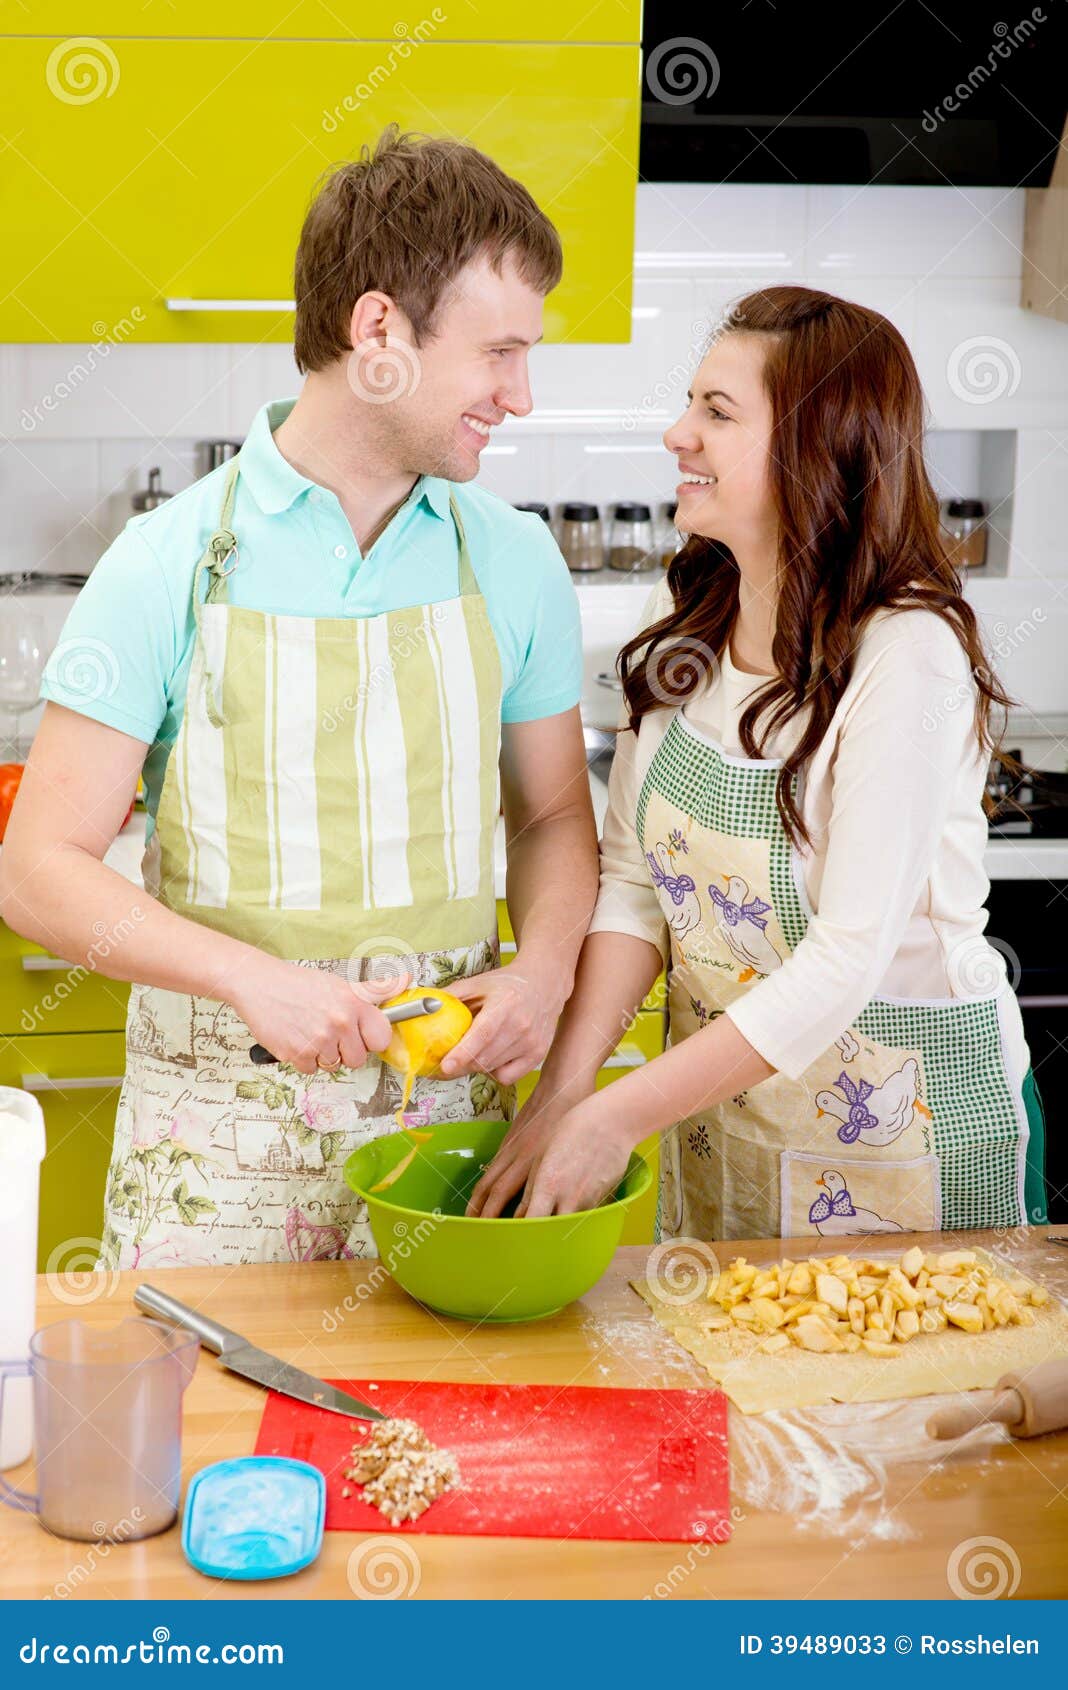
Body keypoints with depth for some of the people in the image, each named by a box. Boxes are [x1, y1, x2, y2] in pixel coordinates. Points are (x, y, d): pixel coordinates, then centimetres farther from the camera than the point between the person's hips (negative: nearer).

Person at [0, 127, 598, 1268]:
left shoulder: (515, 563, 3)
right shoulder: (168, 565, -7)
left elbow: (551, 812, 14)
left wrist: (543, 970, -6)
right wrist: (254, 978, -21)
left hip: (445, 1114, 3)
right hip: (217, 1133, -2)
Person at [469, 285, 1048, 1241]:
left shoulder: (905, 657, -23)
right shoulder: (686, 620, -2)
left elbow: (847, 958, -25)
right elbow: (633, 875, -2)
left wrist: (618, 1116, -24)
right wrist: (565, 1085, -15)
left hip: (910, 1121, -6)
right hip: (718, 1102, 6)